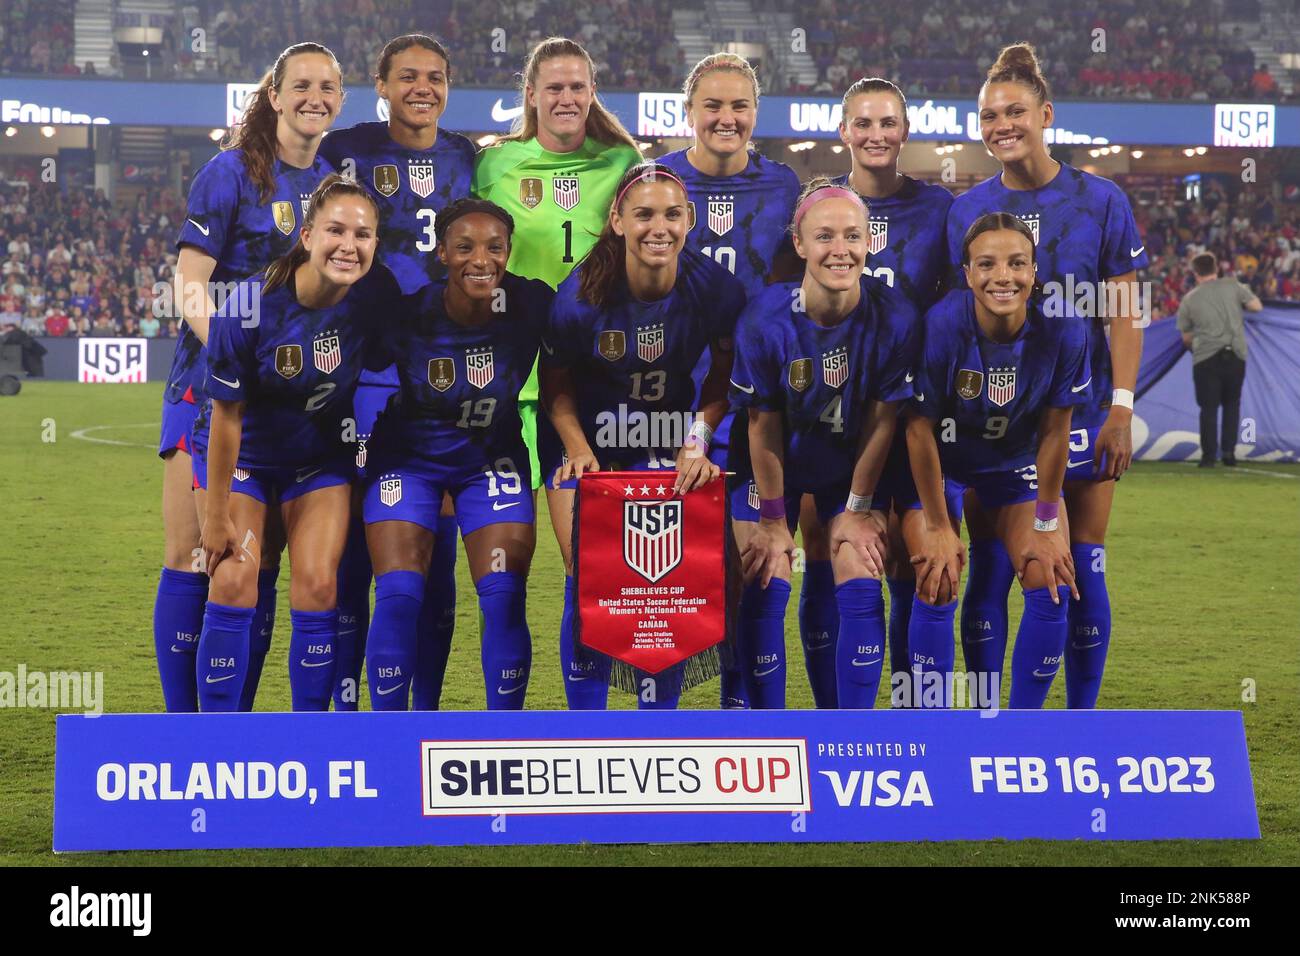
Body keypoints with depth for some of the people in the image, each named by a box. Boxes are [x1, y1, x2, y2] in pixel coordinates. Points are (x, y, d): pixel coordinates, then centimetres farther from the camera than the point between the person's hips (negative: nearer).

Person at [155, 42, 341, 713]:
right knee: (193, 557, -5)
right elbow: (188, 286, -10)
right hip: (212, 388, -5)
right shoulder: (232, 172, -6)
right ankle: (182, 724, 0)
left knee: (261, 565, 5)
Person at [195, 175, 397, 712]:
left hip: (321, 455, 2)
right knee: (234, 581, -12)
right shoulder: (252, 304, -27)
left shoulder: (377, 297, -19)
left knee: (317, 586, -8)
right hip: (245, 452, -2)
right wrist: (217, 515, -14)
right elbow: (226, 415, -19)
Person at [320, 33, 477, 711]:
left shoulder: (468, 162, 12)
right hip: (367, 370, -3)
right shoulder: (347, 153, 0)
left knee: (438, 545, 5)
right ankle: (344, 702, 5)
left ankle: (426, 707, 13)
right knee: (356, 539, -3)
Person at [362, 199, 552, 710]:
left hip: (492, 457, 1)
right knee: (398, 596, -11)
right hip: (408, 457, -1)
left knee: (504, 600, -8)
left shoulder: (532, 304, -21)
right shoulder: (408, 314, -24)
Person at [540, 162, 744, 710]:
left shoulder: (716, 288, -21)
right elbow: (555, 383, -7)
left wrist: (697, 442, -14)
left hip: (665, 437, 1)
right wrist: (578, 449, -20)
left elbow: (724, 375, -3)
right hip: (587, 435, -1)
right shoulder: (582, 295, -24)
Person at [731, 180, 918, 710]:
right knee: (766, 590, -5)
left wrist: (858, 507, -4)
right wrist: (773, 519, -7)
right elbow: (763, 425, -15)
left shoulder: (895, 318, -25)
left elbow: (882, 421, -13)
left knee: (861, 593, -7)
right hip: (780, 467, -1)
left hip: (853, 466, 1)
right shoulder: (765, 319, -27)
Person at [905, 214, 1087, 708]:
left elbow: (1054, 432, -12)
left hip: (1016, 460, 3)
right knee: (937, 589, -13)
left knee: (1052, 587, -7)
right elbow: (919, 430, -20)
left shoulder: (1062, 329, -25)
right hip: (938, 463, -2)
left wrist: (1045, 526, -6)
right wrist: (938, 528, -14)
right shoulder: (940, 326, -32)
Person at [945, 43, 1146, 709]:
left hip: (1081, 411, -1)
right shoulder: (967, 210, 4)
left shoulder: (1100, 201, 0)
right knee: (989, 573, 0)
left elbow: (1125, 315, 0)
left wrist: (1122, 408, -7)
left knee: (1083, 573, 2)